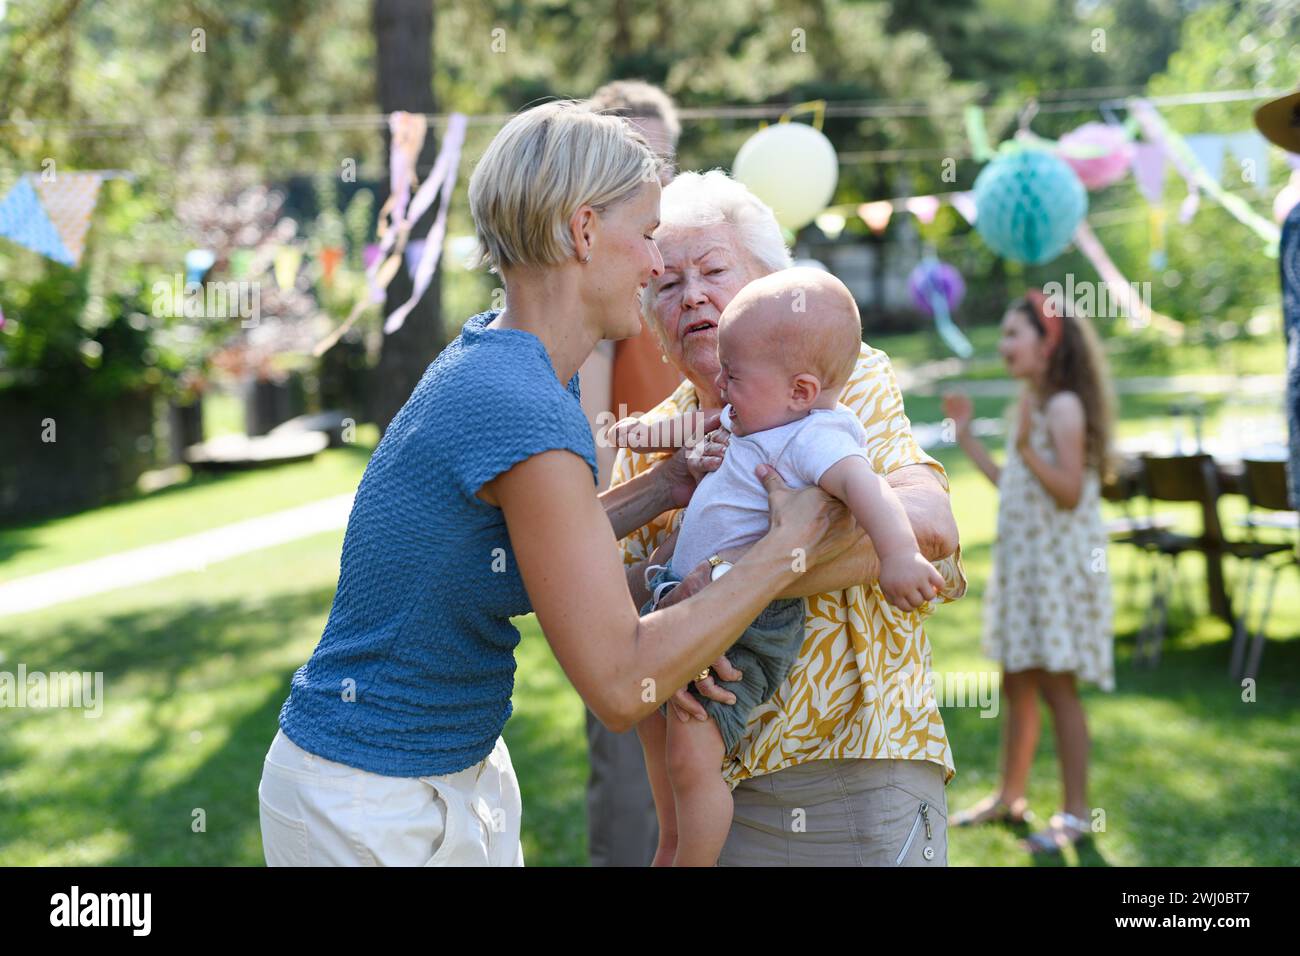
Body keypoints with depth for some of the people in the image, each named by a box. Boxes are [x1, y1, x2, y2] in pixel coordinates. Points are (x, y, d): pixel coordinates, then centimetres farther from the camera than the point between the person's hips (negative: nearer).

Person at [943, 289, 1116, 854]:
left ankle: (1075, 813, 2)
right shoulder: (1029, 404, 14)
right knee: (1017, 683, 15)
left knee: (1056, 684, -6)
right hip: (1021, 559, 9)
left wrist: (1027, 447, -32)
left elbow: (1069, 491, -21)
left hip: (1059, 562, -9)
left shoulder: (1064, 406, -14)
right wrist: (968, 440, 19)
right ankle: (1010, 797, 26)